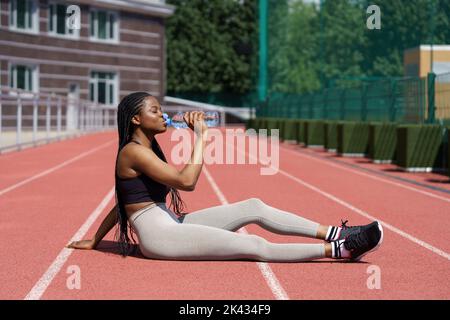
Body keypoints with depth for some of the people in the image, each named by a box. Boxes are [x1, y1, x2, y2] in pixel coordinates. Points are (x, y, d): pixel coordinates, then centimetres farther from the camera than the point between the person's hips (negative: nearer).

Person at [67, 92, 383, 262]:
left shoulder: (147, 151, 18)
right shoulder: (134, 152, -13)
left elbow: (123, 203, 24)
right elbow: (187, 181, -23)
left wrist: (94, 241, 30)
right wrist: (201, 137, -16)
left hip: (171, 224, 9)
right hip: (158, 236, -9)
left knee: (253, 207, -1)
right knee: (255, 246, -16)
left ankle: (334, 233, -4)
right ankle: (338, 249, -19)